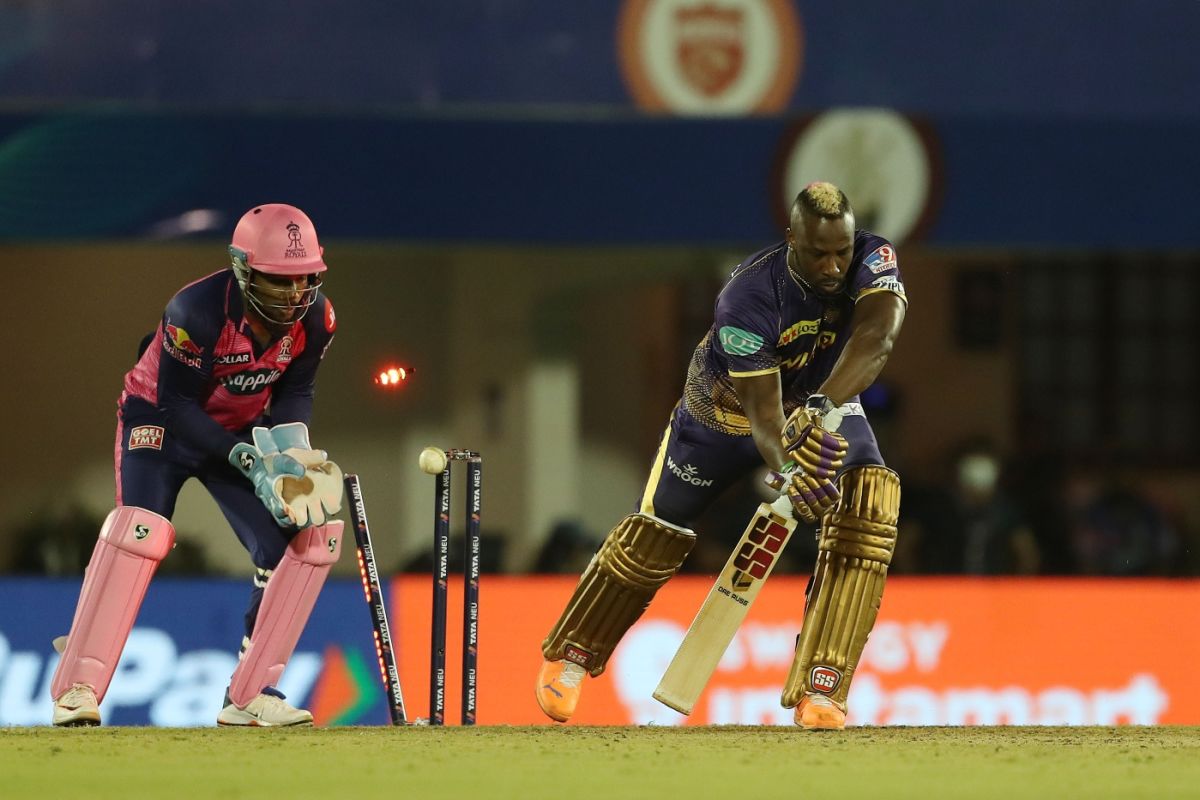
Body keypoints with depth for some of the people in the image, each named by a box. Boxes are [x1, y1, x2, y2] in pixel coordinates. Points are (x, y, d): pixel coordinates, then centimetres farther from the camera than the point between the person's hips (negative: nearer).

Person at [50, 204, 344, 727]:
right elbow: (176, 405, -27)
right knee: (141, 528, -30)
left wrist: (291, 446, -21)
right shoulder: (197, 312, -33)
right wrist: (247, 459, -33)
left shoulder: (315, 319, -17)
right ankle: (76, 692, -28)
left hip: (242, 432, 6)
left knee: (308, 537, -8)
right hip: (161, 419, -6)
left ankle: (249, 697, -1)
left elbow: (295, 390, -1)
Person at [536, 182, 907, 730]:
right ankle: (569, 656, 33)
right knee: (653, 539, 4)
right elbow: (762, 413, -41)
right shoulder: (749, 295, -37)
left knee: (870, 500, -25)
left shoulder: (873, 261, -29)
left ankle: (820, 692, -24)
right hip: (725, 410, -2)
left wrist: (824, 408, -64)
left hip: (824, 404, 2)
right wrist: (788, 472, -61)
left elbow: (877, 336, -49)